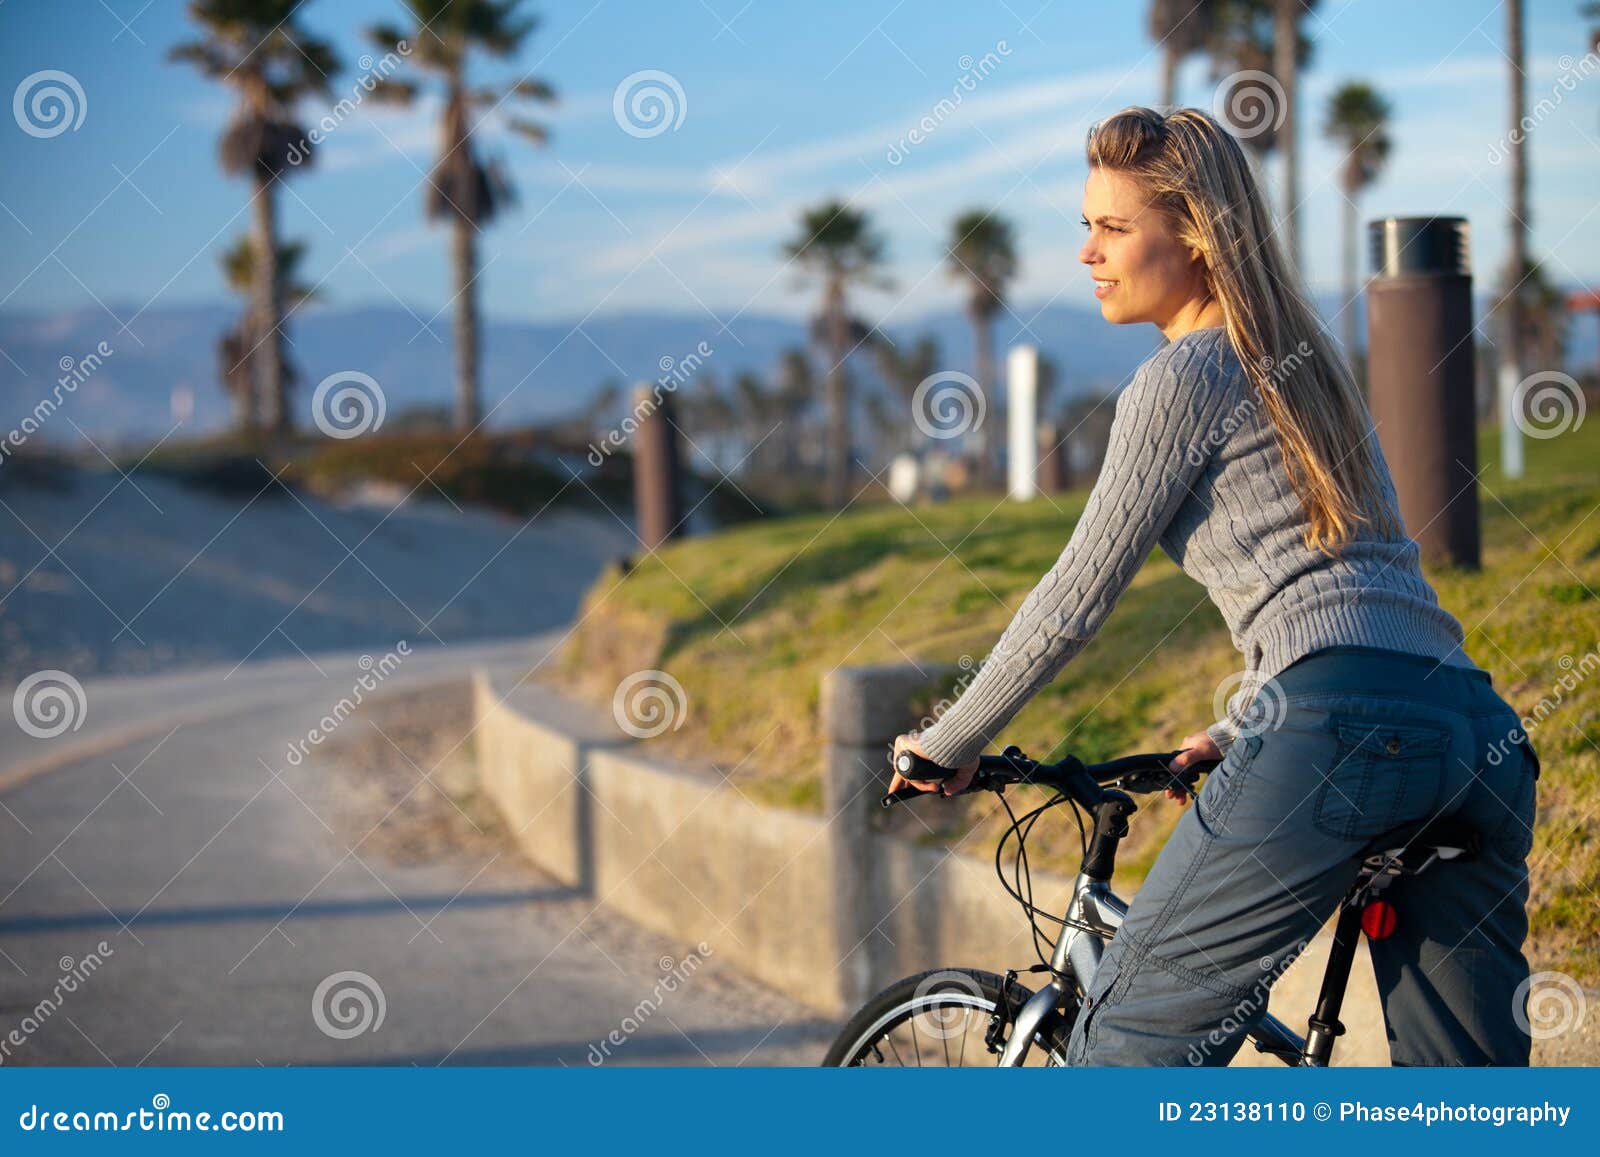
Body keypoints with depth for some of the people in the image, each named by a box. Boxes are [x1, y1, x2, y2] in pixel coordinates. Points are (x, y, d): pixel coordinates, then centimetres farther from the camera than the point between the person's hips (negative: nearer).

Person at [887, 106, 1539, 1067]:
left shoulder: (1188, 376, 1)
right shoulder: (1308, 360, 26)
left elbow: (1078, 598, 1)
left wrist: (949, 743, 12)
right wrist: (1230, 733, 40)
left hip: (1343, 724, -9)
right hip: (1480, 731, 9)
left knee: (1130, 1036, -1)